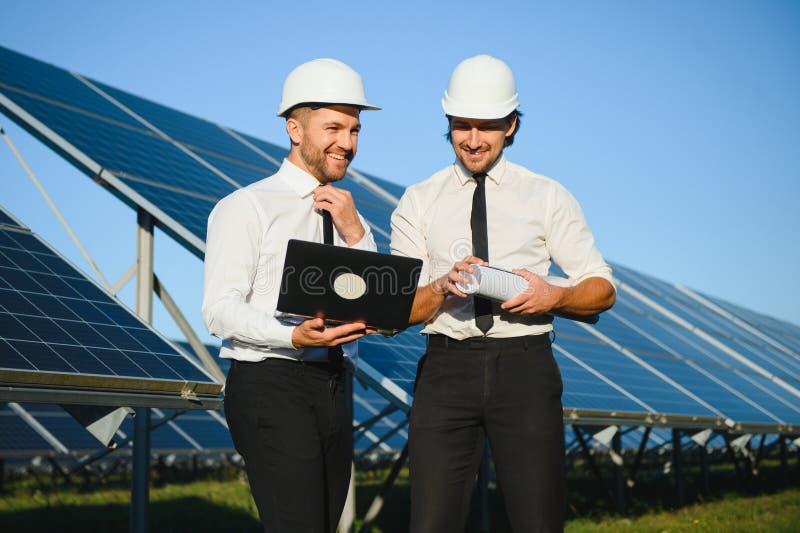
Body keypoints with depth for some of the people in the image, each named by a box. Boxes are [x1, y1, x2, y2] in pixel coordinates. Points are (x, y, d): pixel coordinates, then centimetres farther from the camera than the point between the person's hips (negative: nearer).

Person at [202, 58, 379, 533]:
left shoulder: (347, 217, 17)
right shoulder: (247, 208, -3)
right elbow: (221, 310, -12)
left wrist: (356, 234, -2)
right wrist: (295, 336, -27)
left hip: (333, 389, 7)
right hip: (271, 384, -7)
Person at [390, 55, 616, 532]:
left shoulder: (547, 197, 8)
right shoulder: (419, 202, 9)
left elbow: (603, 289, 7)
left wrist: (553, 296, -14)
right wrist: (444, 286, -17)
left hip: (525, 367, 0)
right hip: (446, 367, 1)